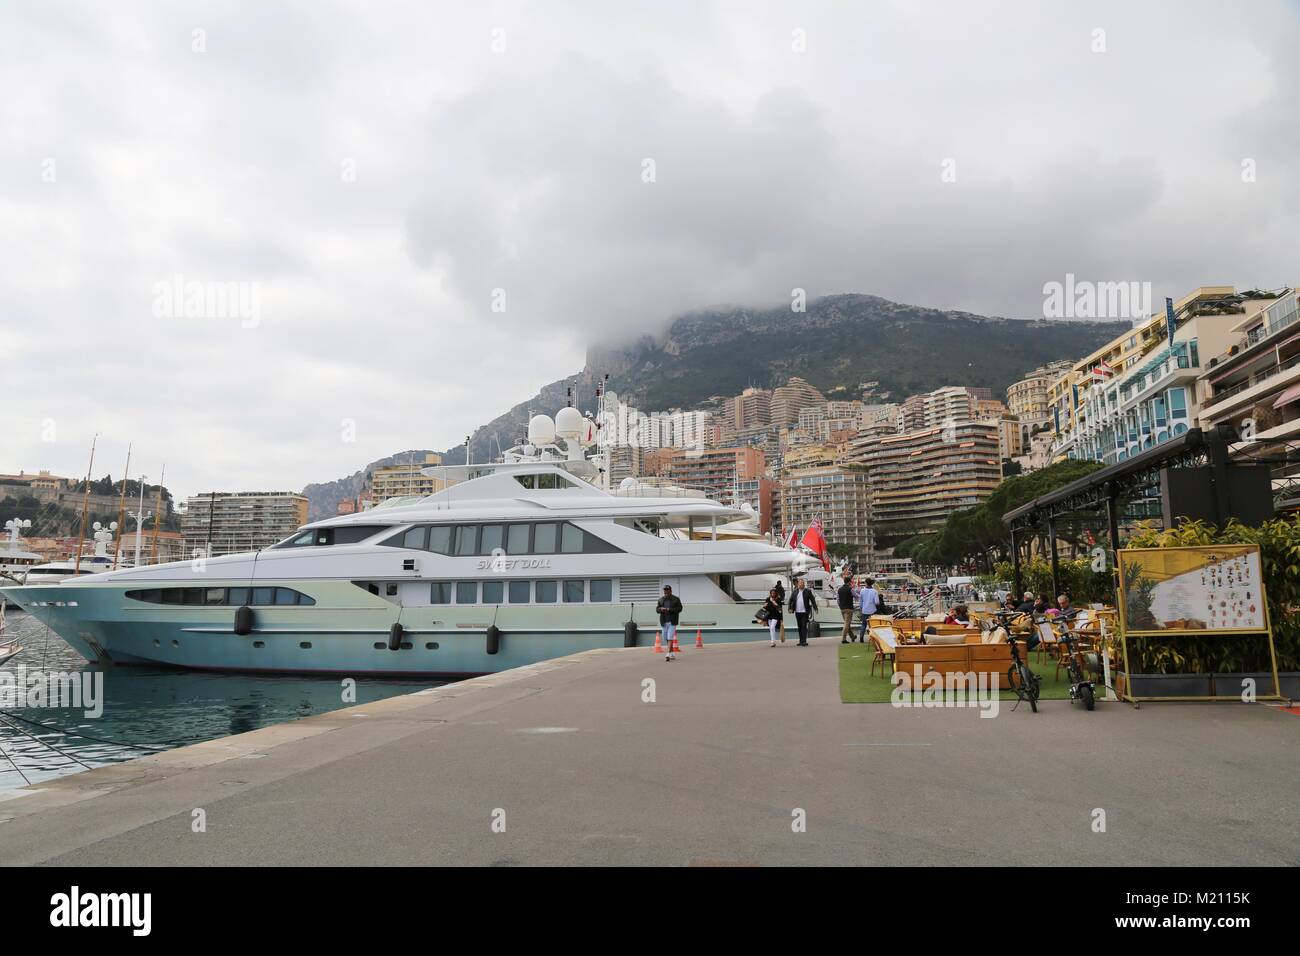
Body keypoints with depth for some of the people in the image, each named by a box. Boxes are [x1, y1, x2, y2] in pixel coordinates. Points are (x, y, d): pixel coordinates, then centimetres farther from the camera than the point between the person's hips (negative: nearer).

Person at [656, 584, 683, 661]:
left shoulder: (676, 599, 0)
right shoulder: (661, 599, 12)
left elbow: (679, 608, -7)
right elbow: (657, 608, 11)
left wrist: (670, 609, -18)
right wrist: (661, 609, -13)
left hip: (672, 622, -5)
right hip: (664, 622, 5)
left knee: (670, 638, -13)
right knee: (666, 638, 9)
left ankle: (668, 654, -17)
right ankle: (672, 653, 22)